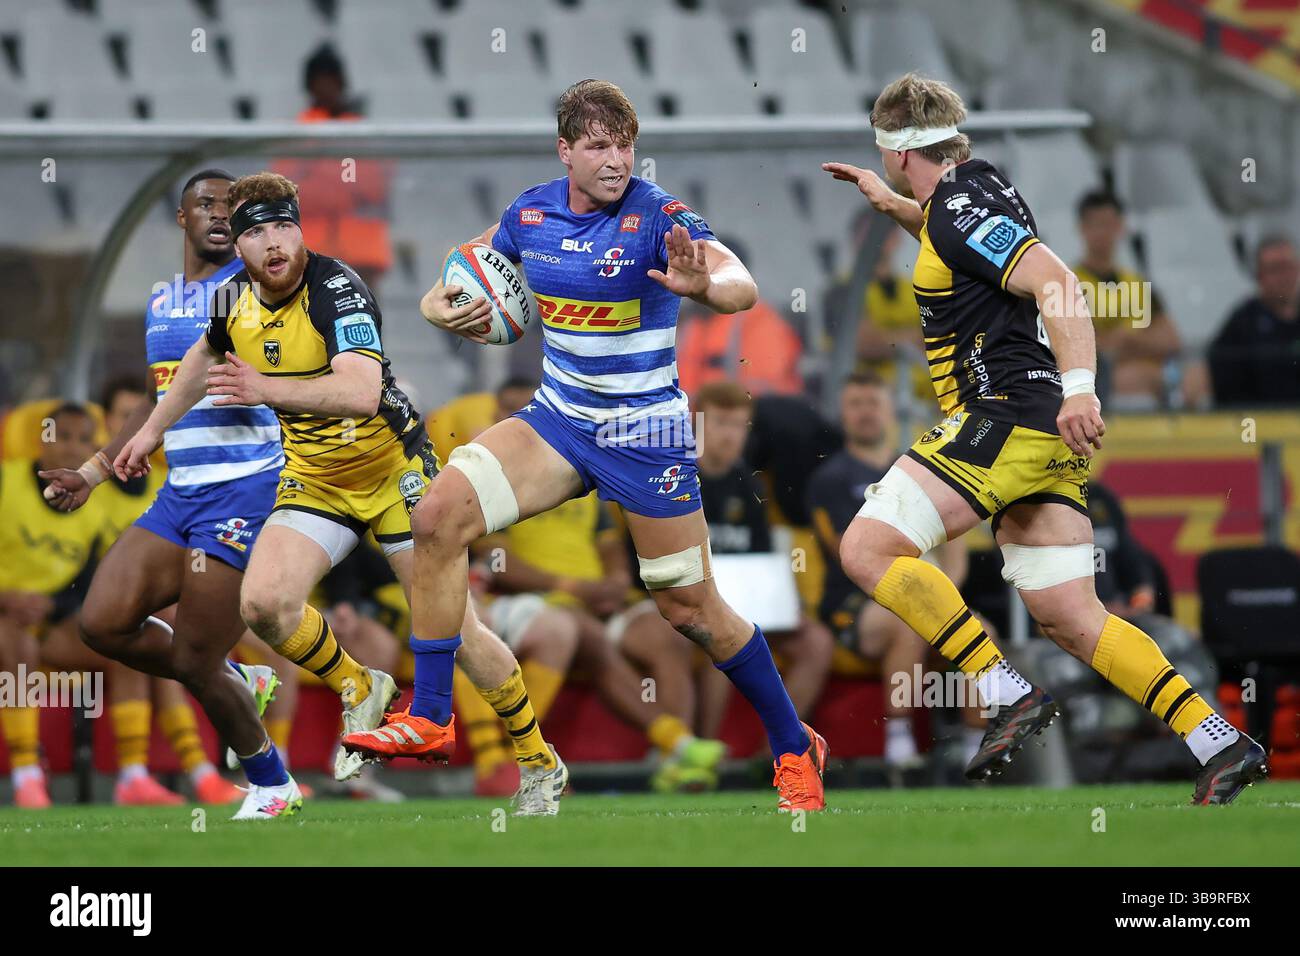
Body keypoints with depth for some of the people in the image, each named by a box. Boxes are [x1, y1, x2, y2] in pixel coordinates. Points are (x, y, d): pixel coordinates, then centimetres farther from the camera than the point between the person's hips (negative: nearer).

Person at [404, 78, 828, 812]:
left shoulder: (659, 218, -18)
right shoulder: (531, 214, -3)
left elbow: (743, 287, -33)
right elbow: (468, 272, 14)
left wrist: (704, 285, -56)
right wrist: (439, 305, -9)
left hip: (646, 435, -4)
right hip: (558, 420, 4)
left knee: (690, 608, 3)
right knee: (440, 515, -17)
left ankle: (795, 748, 25)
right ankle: (428, 719, -7)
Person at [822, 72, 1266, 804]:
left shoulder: (960, 212, -11)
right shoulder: (980, 188, 18)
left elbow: (1056, 282, -24)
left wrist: (1080, 385, -34)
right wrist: (893, 205, 41)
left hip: (1002, 415, -10)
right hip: (1043, 435, 10)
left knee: (869, 550, -11)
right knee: (1071, 619, 6)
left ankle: (1009, 694, -16)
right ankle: (1222, 745, -1)